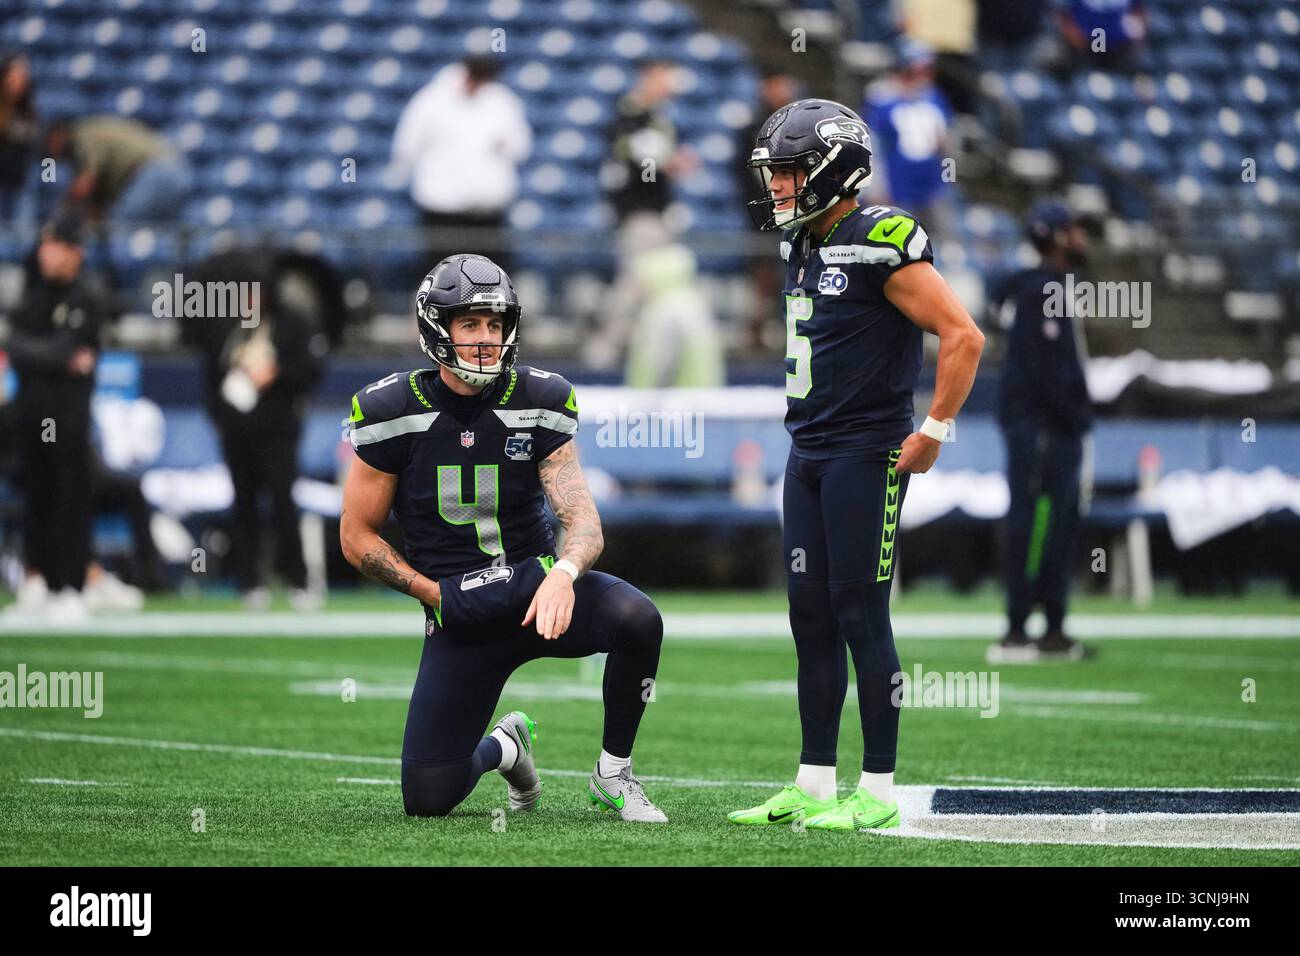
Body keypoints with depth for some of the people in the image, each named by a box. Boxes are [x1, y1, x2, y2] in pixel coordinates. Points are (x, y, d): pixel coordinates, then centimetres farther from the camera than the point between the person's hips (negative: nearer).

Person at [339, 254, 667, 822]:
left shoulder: (538, 404, -5)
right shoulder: (394, 413, -7)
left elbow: (584, 521, -13)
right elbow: (357, 538, 0)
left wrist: (564, 574, -36)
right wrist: (439, 595, -10)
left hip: (535, 586, 0)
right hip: (461, 618, 0)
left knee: (637, 620, -32)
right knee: (427, 800, -8)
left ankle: (613, 775, -8)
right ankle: (503, 748, 30)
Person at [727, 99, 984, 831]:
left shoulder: (881, 244, -15)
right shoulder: (803, 248, 12)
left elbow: (964, 336, -17)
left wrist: (934, 432, -16)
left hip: (866, 454, -9)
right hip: (809, 454, 9)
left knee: (861, 617, -6)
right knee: (811, 618, 9)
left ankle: (879, 793, -1)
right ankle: (814, 787, 15)